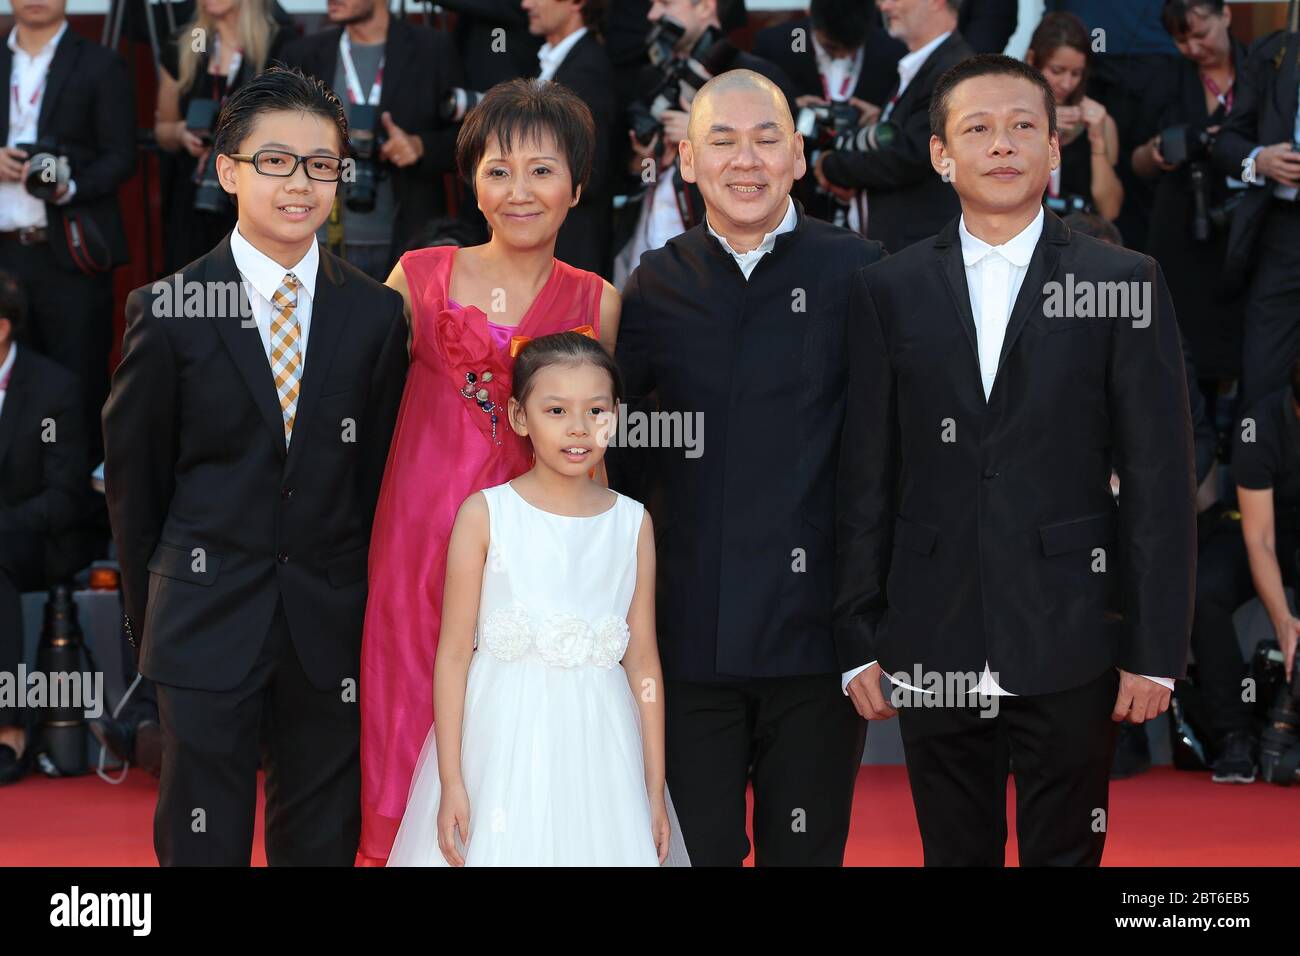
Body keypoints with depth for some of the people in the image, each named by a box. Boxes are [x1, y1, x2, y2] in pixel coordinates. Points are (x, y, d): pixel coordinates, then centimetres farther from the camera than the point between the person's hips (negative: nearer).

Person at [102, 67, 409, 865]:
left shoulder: (377, 314, 2)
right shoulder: (167, 312, -4)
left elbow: (380, 471, 6)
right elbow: (133, 472, 2)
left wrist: (368, 606, 6)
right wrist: (148, 610, 5)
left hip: (331, 626, 2)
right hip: (207, 625, -2)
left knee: (323, 844, 11)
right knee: (202, 843, 6)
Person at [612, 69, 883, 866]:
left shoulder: (859, 273, -1)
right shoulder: (655, 287, 6)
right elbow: (616, 452, 11)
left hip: (817, 632, -1)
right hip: (691, 639, 2)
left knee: (807, 848, 9)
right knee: (692, 848, 6)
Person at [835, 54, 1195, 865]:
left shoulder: (1125, 284, 1)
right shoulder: (889, 291, 6)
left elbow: (1161, 483, -1)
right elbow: (866, 478, 5)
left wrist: (1156, 650, -6)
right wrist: (860, 641, 1)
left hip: (1069, 643, -1)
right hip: (935, 645, 2)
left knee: (1065, 853, 5)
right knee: (954, 853, 10)